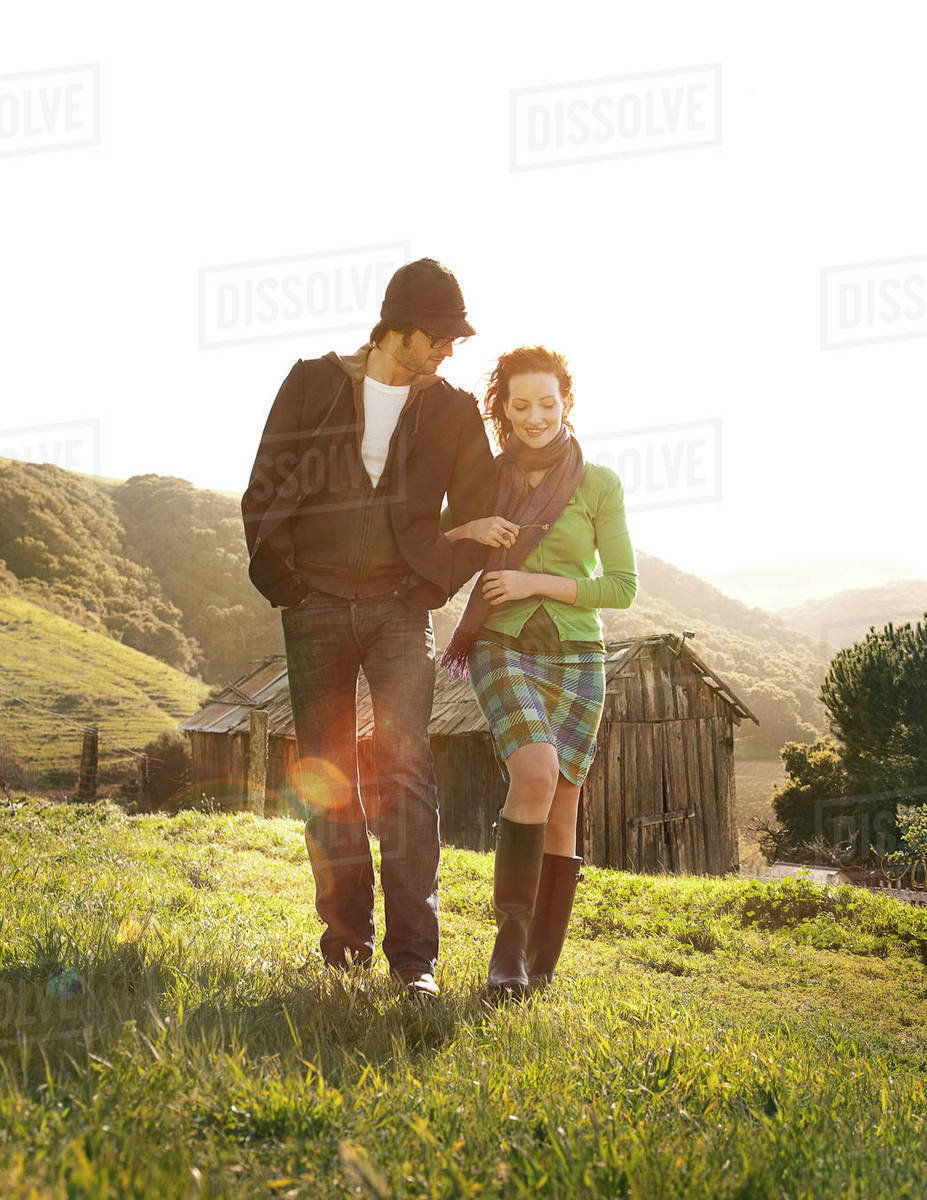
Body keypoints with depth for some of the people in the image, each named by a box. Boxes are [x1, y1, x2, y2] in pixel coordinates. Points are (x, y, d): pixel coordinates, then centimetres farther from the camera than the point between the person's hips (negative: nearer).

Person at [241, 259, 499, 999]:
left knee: (406, 770, -11)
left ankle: (414, 956, -12)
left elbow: (477, 515, 10)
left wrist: (432, 585, -1)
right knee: (326, 773, 4)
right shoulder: (314, 385, 3)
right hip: (318, 606, 1)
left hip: (401, 611, 0)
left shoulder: (454, 412, 6)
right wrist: (282, 581, -2)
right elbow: (264, 493, 4)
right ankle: (346, 932, 16)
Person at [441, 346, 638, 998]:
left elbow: (622, 587, -2)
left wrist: (537, 582, -11)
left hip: (575, 657, 1)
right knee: (536, 776, -26)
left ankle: (542, 962, 14)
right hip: (503, 648, -1)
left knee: (561, 816, 1)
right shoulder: (486, 476, 5)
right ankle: (510, 939, -18)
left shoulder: (599, 484, 0)